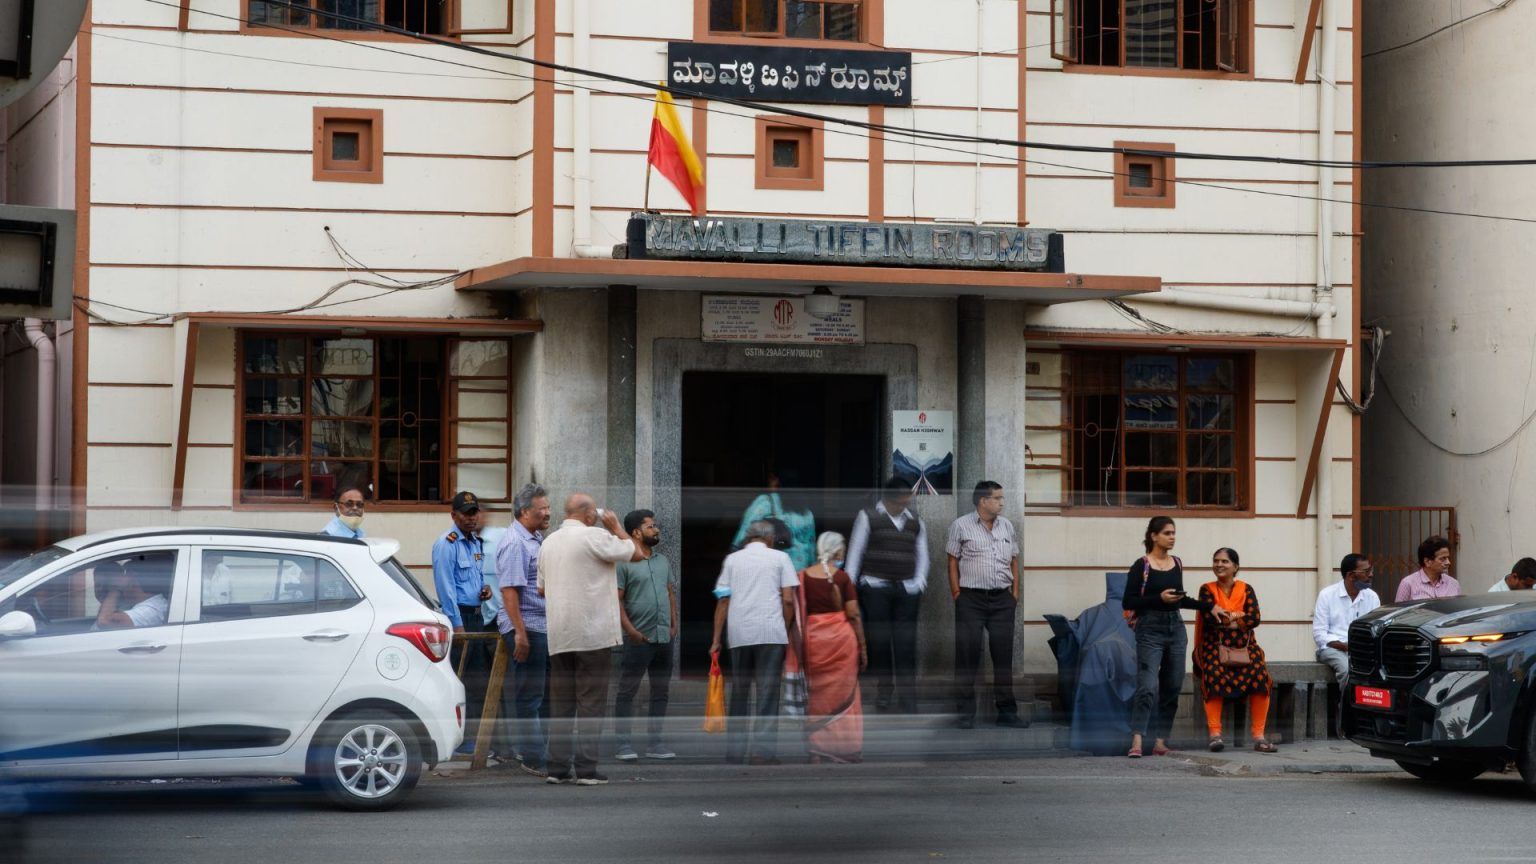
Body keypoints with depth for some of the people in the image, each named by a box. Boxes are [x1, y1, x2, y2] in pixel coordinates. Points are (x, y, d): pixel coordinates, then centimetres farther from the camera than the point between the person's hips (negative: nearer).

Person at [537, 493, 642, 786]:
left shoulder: (549, 542, 14)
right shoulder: (594, 536, -9)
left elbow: (541, 587, 21)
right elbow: (636, 553, -6)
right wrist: (616, 527, 6)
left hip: (559, 637, 7)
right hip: (593, 634, -7)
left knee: (561, 703, 9)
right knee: (591, 702, -4)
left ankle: (558, 767, 7)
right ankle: (585, 769, -8)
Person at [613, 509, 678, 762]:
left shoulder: (663, 561, 15)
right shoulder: (624, 563, -7)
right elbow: (617, 600, -10)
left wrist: (674, 625, 10)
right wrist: (630, 630, -16)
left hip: (665, 637, 7)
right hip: (639, 638, -7)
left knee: (660, 691, 10)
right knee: (627, 692, -3)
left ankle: (655, 743, 17)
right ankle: (623, 743, -1)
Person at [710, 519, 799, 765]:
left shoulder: (732, 559, 14)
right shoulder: (779, 558, 8)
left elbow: (723, 600, 8)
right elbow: (788, 599, -1)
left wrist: (716, 639, 9)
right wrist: (786, 630, 11)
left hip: (739, 634, 3)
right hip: (771, 633, -3)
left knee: (739, 692, 11)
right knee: (767, 692, -3)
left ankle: (734, 750, 12)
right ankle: (762, 751, -10)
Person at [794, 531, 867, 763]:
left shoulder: (803, 577, 2)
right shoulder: (842, 576, -4)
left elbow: (797, 615, 3)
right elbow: (853, 615, -5)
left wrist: (799, 649, 10)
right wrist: (863, 647, 3)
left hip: (813, 638, 2)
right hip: (841, 636, -2)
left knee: (817, 694, 9)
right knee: (844, 694, 7)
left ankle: (816, 751, 8)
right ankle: (843, 749, 7)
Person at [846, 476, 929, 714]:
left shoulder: (915, 522, 14)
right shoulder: (868, 517, 3)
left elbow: (922, 555, 17)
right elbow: (855, 551, 3)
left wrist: (919, 583, 3)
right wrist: (849, 585, -2)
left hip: (906, 589, 2)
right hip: (875, 587, -2)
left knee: (906, 643, -4)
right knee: (879, 640, -3)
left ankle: (907, 698, -5)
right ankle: (883, 691, 10)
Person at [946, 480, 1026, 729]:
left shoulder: (1006, 525, 12)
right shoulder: (961, 526, -1)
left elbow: (1014, 560, 17)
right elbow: (953, 562, 0)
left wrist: (1015, 592, 9)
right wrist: (956, 594, -6)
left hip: (1002, 599, 4)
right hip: (971, 599, -4)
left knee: (1004, 655, 6)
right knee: (968, 655, -2)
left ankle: (1007, 711, 12)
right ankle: (966, 713, 3)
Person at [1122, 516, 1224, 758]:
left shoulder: (1177, 564, 12)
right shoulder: (1141, 566, -6)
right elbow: (1127, 602, -9)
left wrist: (1209, 606, 22)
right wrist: (1159, 598, -17)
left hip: (1175, 629, 6)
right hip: (1150, 629, -6)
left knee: (1172, 688, 5)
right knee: (1147, 687, -16)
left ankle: (1160, 741, 10)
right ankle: (1136, 742, -20)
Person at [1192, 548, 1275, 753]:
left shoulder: (1246, 589, 11)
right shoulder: (1207, 590, 8)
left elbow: (1255, 619, -3)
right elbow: (1209, 618, -8)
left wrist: (1226, 618, -10)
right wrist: (1239, 616, -6)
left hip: (1245, 646, 2)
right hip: (1216, 647, -2)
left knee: (1260, 675, -26)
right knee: (1215, 676, -33)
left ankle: (1258, 735, -23)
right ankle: (1215, 734, -33)